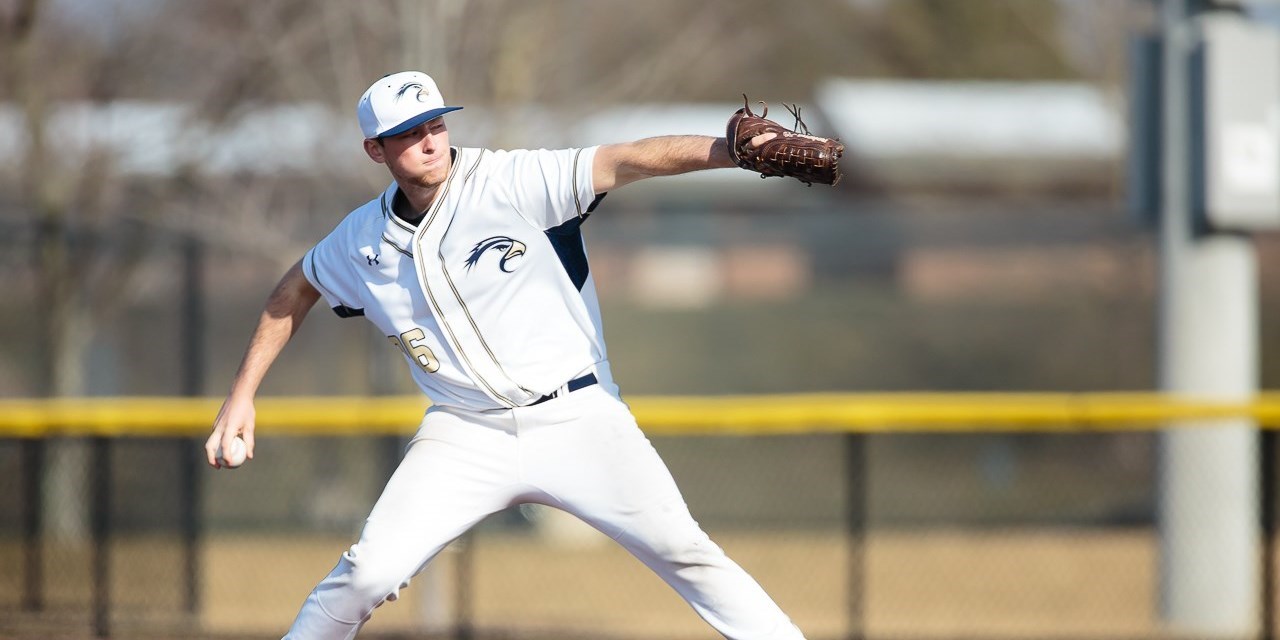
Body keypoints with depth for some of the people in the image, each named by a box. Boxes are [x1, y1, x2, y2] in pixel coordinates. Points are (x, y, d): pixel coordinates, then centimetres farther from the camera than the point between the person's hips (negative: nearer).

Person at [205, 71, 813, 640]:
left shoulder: (513, 183, -10)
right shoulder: (361, 241, 2)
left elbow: (623, 161, -22)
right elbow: (295, 291, 22)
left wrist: (727, 150, -37)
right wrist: (240, 396, 19)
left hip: (576, 420, -2)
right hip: (466, 434, 2)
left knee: (683, 552, -13)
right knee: (369, 570, -12)